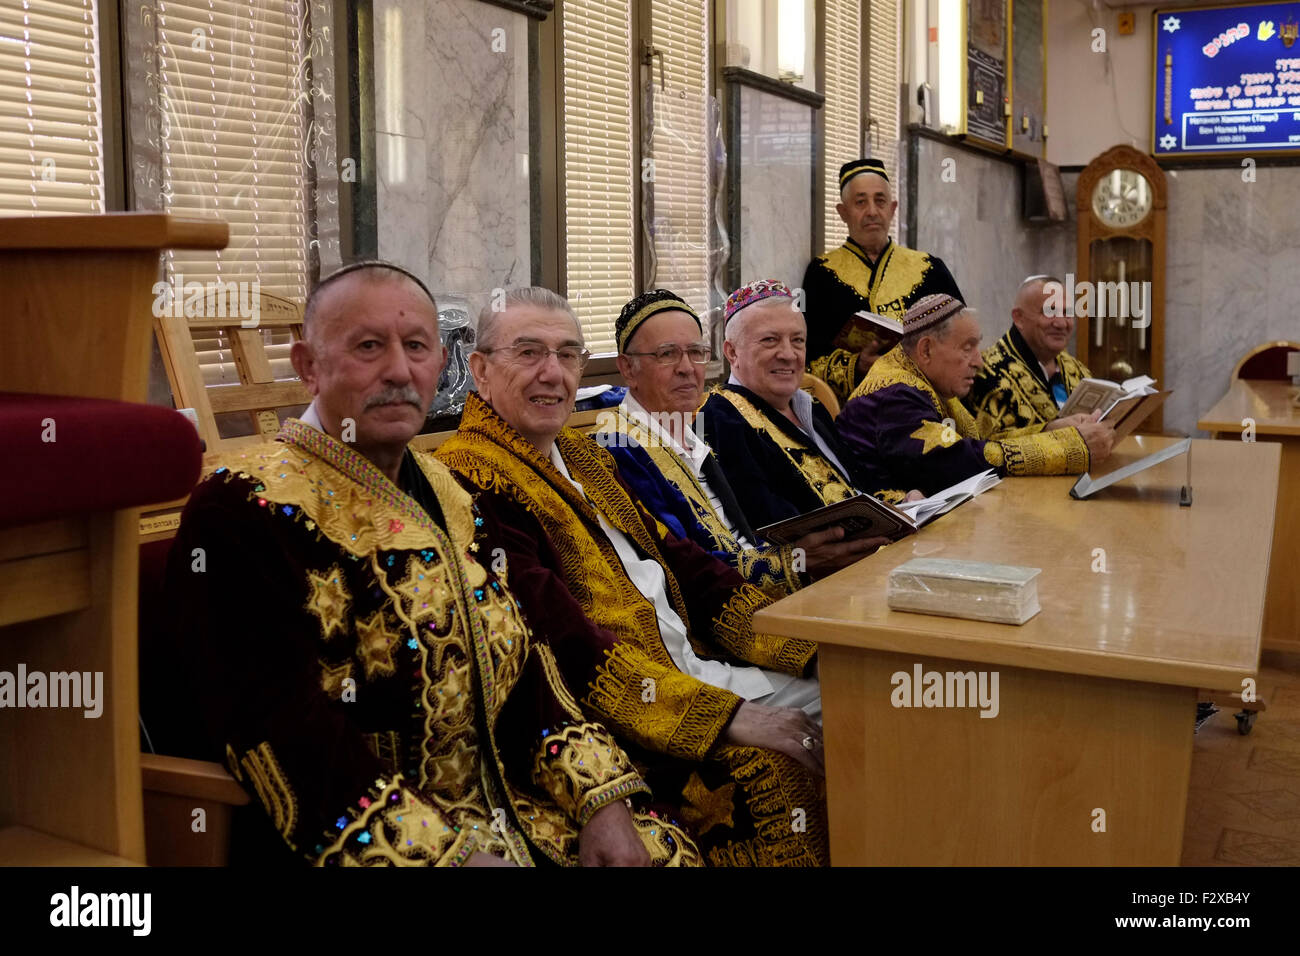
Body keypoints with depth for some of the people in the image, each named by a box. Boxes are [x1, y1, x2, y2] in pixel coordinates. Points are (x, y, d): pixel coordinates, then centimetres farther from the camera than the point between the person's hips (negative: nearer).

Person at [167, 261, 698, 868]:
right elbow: (281, 729, -20)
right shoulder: (244, 512, -13)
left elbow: (521, 662, 11)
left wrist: (601, 800, -1)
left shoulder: (440, 494, 12)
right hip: (370, 837, -7)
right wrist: (456, 854, -23)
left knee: (669, 852, -3)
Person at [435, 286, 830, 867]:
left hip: (698, 668, 10)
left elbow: (678, 562, 12)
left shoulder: (582, 455, 16)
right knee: (772, 768, -26)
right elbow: (564, 646, -22)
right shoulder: (469, 480, -14)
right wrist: (723, 715, -23)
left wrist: (815, 647, 1)